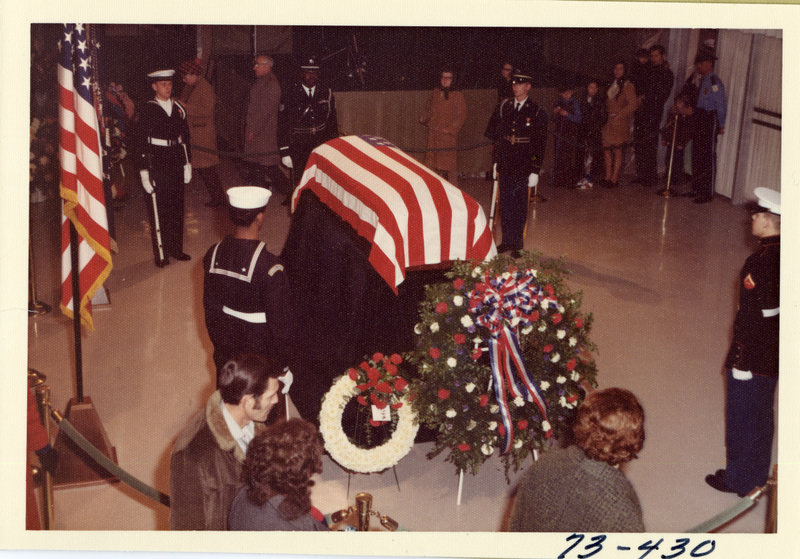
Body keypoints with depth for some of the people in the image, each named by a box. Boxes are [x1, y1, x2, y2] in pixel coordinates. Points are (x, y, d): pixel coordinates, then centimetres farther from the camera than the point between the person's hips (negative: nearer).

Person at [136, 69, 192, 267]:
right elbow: (142, 141, -7)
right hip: (157, 163, -5)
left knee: (177, 206, 10)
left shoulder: (178, 108, 9)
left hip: (176, 162, 5)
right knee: (158, 208, -1)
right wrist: (144, 170, -11)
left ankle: (176, 249, 21)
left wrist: (187, 163, 11)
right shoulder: (148, 110, -5)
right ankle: (161, 253, 6)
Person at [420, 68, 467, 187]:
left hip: (448, 134, -5)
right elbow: (430, 110, 23)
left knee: (450, 163, -4)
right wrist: (425, 119, 6)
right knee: (435, 163, 8)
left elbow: (462, 116, -6)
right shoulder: (436, 93, 11)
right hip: (433, 134, 5)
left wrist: (449, 129, -13)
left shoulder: (457, 95, -5)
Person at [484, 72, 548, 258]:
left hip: (524, 168, -3)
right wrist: (496, 156, 14)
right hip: (505, 166, 3)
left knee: (520, 206, 4)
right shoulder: (503, 107, 7)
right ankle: (507, 241, 19)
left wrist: (535, 171, -9)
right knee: (505, 204, 8)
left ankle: (517, 244, 14)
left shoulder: (537, 112, -4)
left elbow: (540, 144, -4)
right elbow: (492, 132, 19)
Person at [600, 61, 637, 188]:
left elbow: (632, 105, -13)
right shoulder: (613, 84, 16)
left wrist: (619, 115, -16)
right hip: (609, 121, 7)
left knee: (617, 150, -4)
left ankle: (614, 178, -1)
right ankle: (608, 177, 11)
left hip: (619, 122, -7)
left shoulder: (628, 85, -6)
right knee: (607, 149, 5)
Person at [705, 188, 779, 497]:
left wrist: (740, 360, -19)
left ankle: (739, 479, 24)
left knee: (742, 417, 9)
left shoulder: (761, 262, -28)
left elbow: (753, 318, -26)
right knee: (762, 416, 22)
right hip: (774, 356, 9)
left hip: (753, 355, -9)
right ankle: (758, 475, 38)